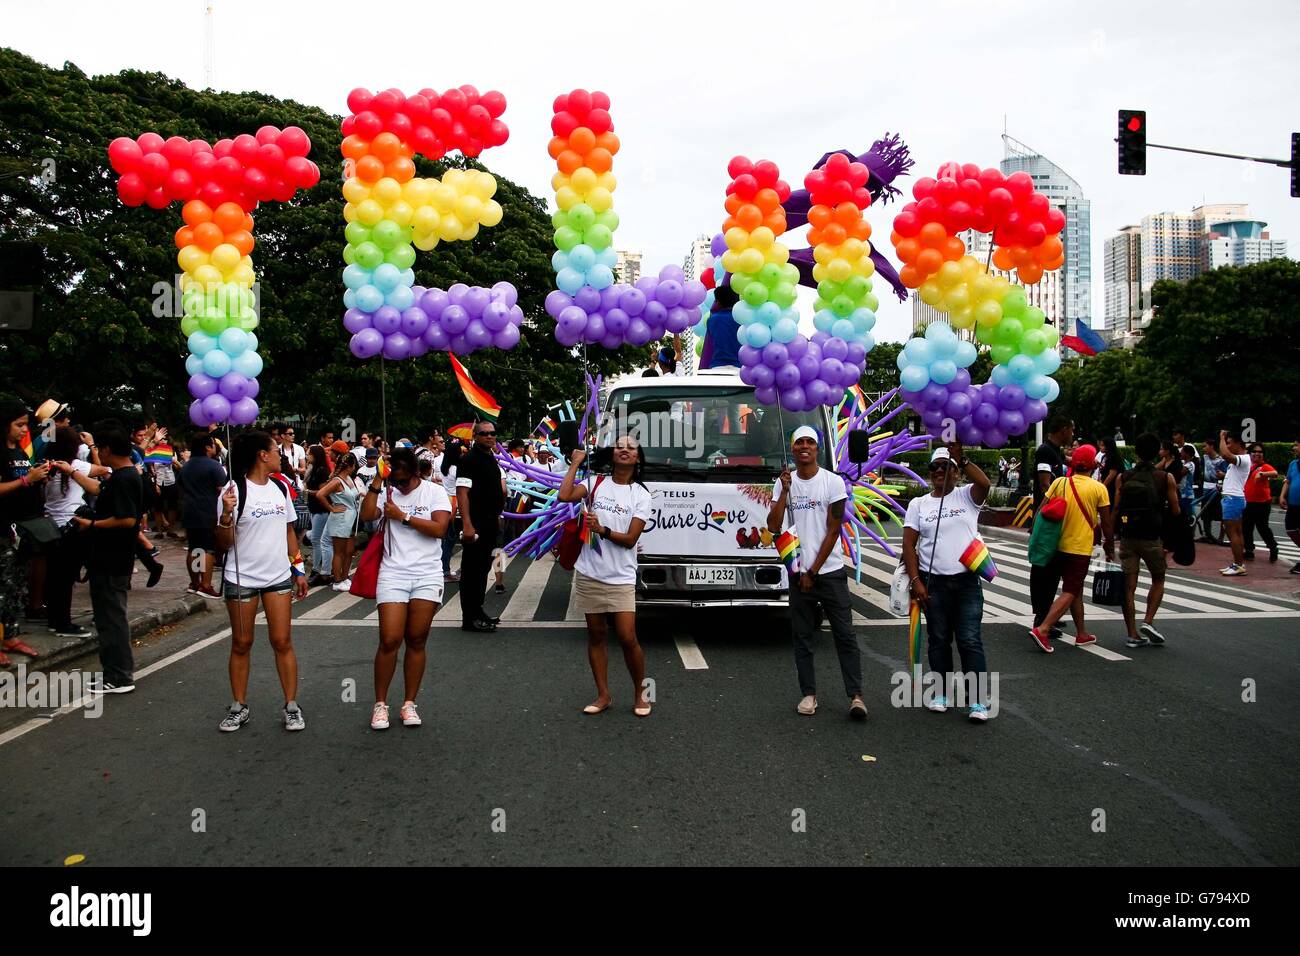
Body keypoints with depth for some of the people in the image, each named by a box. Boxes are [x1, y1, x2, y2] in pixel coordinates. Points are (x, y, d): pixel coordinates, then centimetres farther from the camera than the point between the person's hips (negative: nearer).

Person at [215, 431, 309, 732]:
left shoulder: (280, 488, 6)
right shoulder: (235, 490, -9)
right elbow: (224, 544, -9)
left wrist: (298, 569, 13)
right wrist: (226, 514, -26)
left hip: (279, 576, 3)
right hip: (241, 578, -3)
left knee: (282, 641, 1)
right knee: (241, 643, 8)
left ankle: (291, 706, 8)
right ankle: (239, 707, 19)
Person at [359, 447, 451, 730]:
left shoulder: (435, 492, 0)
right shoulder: (386, 491, 5)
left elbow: (439, 528, -12)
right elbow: (366, 515, -10)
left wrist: (403, 516, -12)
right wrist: (376, 482, -12)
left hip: (427, 576, 0)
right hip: (393, 573, 0)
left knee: (416, 641, 6)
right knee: (389, 640, -6)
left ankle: (409, 703, 17)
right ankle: (380, 703, 9)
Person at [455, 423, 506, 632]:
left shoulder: (492, 459, 14)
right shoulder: (469, 460, -13)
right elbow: (462, 493, -20)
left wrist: (499, 512, 20)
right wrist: (467, 525, -27)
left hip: (491, 521, 9)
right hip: (476, 523, -9)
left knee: (483, 567, 15)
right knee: (472, 568, -3)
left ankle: (477, 611, 26)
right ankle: (470, 618, 3)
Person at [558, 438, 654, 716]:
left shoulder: (640, 494, 0)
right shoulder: (596, 483, 4)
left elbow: (630, 539, -6)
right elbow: (564, 496, -13)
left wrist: (602, 530, -21)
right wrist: (575, 463, -5)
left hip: (621, 578, -2)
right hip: (589, 575, 2)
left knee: (627, 638, -7)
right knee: (596, 636, 9)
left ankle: (641, 692, 14)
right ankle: (603, 695, 20)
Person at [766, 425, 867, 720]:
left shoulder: (833, 482, -3)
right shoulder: (784, 482, 5)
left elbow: (833, 531, -5)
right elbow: (774, 526, -3)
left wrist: (813, 571, -8)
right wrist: (785, 491, -13)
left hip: (830, 571, -3)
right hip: (798, 572, 3)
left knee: (845, 635, -2)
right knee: (802, 637, 6)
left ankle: (856, 695, 0)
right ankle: (809, 694, 14)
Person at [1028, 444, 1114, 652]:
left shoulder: (1059, 482, -1)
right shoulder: (1098, 488, -7)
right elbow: (1106, 523, -2)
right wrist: (1110, 547, 11)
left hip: (1059, 545, 5)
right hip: (1081, 548, -4)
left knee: (1076, 590, 18)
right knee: (1070, 593, -4)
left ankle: (1082, 633, 27)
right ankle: (1042, 629, -19)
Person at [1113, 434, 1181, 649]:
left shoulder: (1123, 478, 1)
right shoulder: (1166, 478, -4)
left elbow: (1115, 510, -2)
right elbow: (1176, 511, -1)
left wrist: (1112, 538, 8)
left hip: (1127, 537, 2)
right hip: (1152, 538, -1)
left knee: (1128, 585, 4)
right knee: (1158, 580, 19)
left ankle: (1133, 634, 5)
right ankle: (1148, 622, 5)